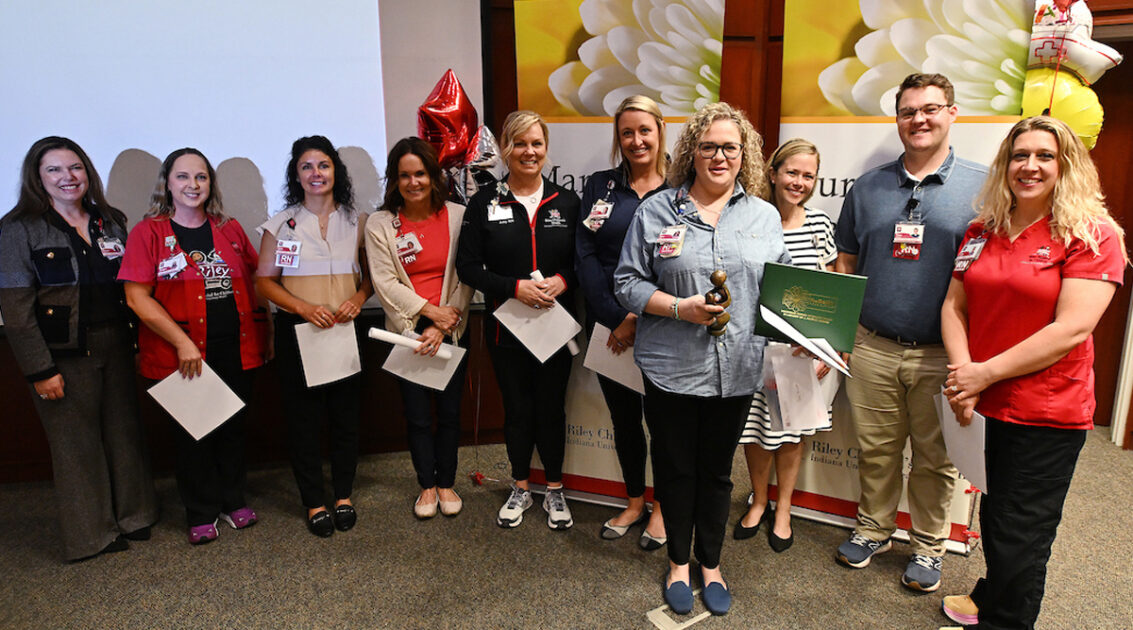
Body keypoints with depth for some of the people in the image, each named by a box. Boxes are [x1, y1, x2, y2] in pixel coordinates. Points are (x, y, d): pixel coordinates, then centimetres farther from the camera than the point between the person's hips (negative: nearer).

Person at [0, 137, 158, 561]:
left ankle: (133, 516, 28)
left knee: (125, 430, 11)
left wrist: (137, 341, 6)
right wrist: (40, 370, -13)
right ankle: (92, 535, 19)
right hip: (64, 355, -4)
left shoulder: (111, 222, 9)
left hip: (116, 347, 4)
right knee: (76, 440, 4)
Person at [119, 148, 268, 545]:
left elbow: (255, 281, 16)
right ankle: (202, 515, 24)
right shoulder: (148, 232, -3)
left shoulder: (229, 230, 9)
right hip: (183, 355, -3)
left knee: (233, 427, 13)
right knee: (191, 433, 7)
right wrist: (181, 342, -14)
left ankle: (233, 501, 31)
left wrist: (265, 330, 8)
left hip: (236, 349, 4)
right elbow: (137, 296, -8)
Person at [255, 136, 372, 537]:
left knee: (346, 414, 7)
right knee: (304, 418, 4)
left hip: (346, 331, 2)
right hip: (298, 333, -1)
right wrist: (305, 308, -14)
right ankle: (314, 502, 19)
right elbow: (264, 281, 1)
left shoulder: (356, 221, 7)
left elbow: (370, 273, 13)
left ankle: (344, 495, 25)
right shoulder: (281, 224, 2)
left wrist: (358, 298, -8)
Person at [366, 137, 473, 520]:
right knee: (417, 414, 7)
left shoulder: (458, 217, -1)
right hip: (407, 329, 0)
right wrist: (431, 311, -13)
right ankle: (426, 486, 25)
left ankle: (447, 483, 26)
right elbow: (385, 281, -5)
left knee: (450, 410, 8)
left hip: (451, 329, 0)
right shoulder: (380, 224, 1)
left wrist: (443, 327, -10)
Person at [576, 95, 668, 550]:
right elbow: (585, 256, -3)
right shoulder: (600, 186, 5)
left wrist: (640, 318, -15)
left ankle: (662, 508, 29)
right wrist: (617, 318, -12)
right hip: (610, 326, 3)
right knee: (623, 415, 14)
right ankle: (635, 503, 34)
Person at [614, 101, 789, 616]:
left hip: (736, 371, 2)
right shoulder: (656, 211, -2)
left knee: (717, 471, 16)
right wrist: (680, 308, -16)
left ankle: (711, 564, 37)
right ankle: (678, 562, 36)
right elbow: (628, 283, -2)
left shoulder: (765, 217, 7)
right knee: (675, 468, 13)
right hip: (671, 368, -1)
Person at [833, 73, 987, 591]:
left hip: (942, 354, -2)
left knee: (935, 457, 12)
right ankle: (873, 529, 33)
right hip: (873, 349, 2)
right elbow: (845, 266, 12)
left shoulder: (981, 187, -1)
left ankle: (928, 546, 31)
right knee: (875, 450, 13)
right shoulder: (868, 188, 8)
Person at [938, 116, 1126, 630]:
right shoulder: (983, 231, 7)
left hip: (1048, 413, -5)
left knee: (1019, 535, 6)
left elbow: (1072, 329, -19)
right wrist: (960, 373, -11)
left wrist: (984, 373, -19)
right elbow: (955, 305, 5)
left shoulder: (1093, 235, -10)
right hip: (991, 404, 5)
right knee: (996, 517, 23)